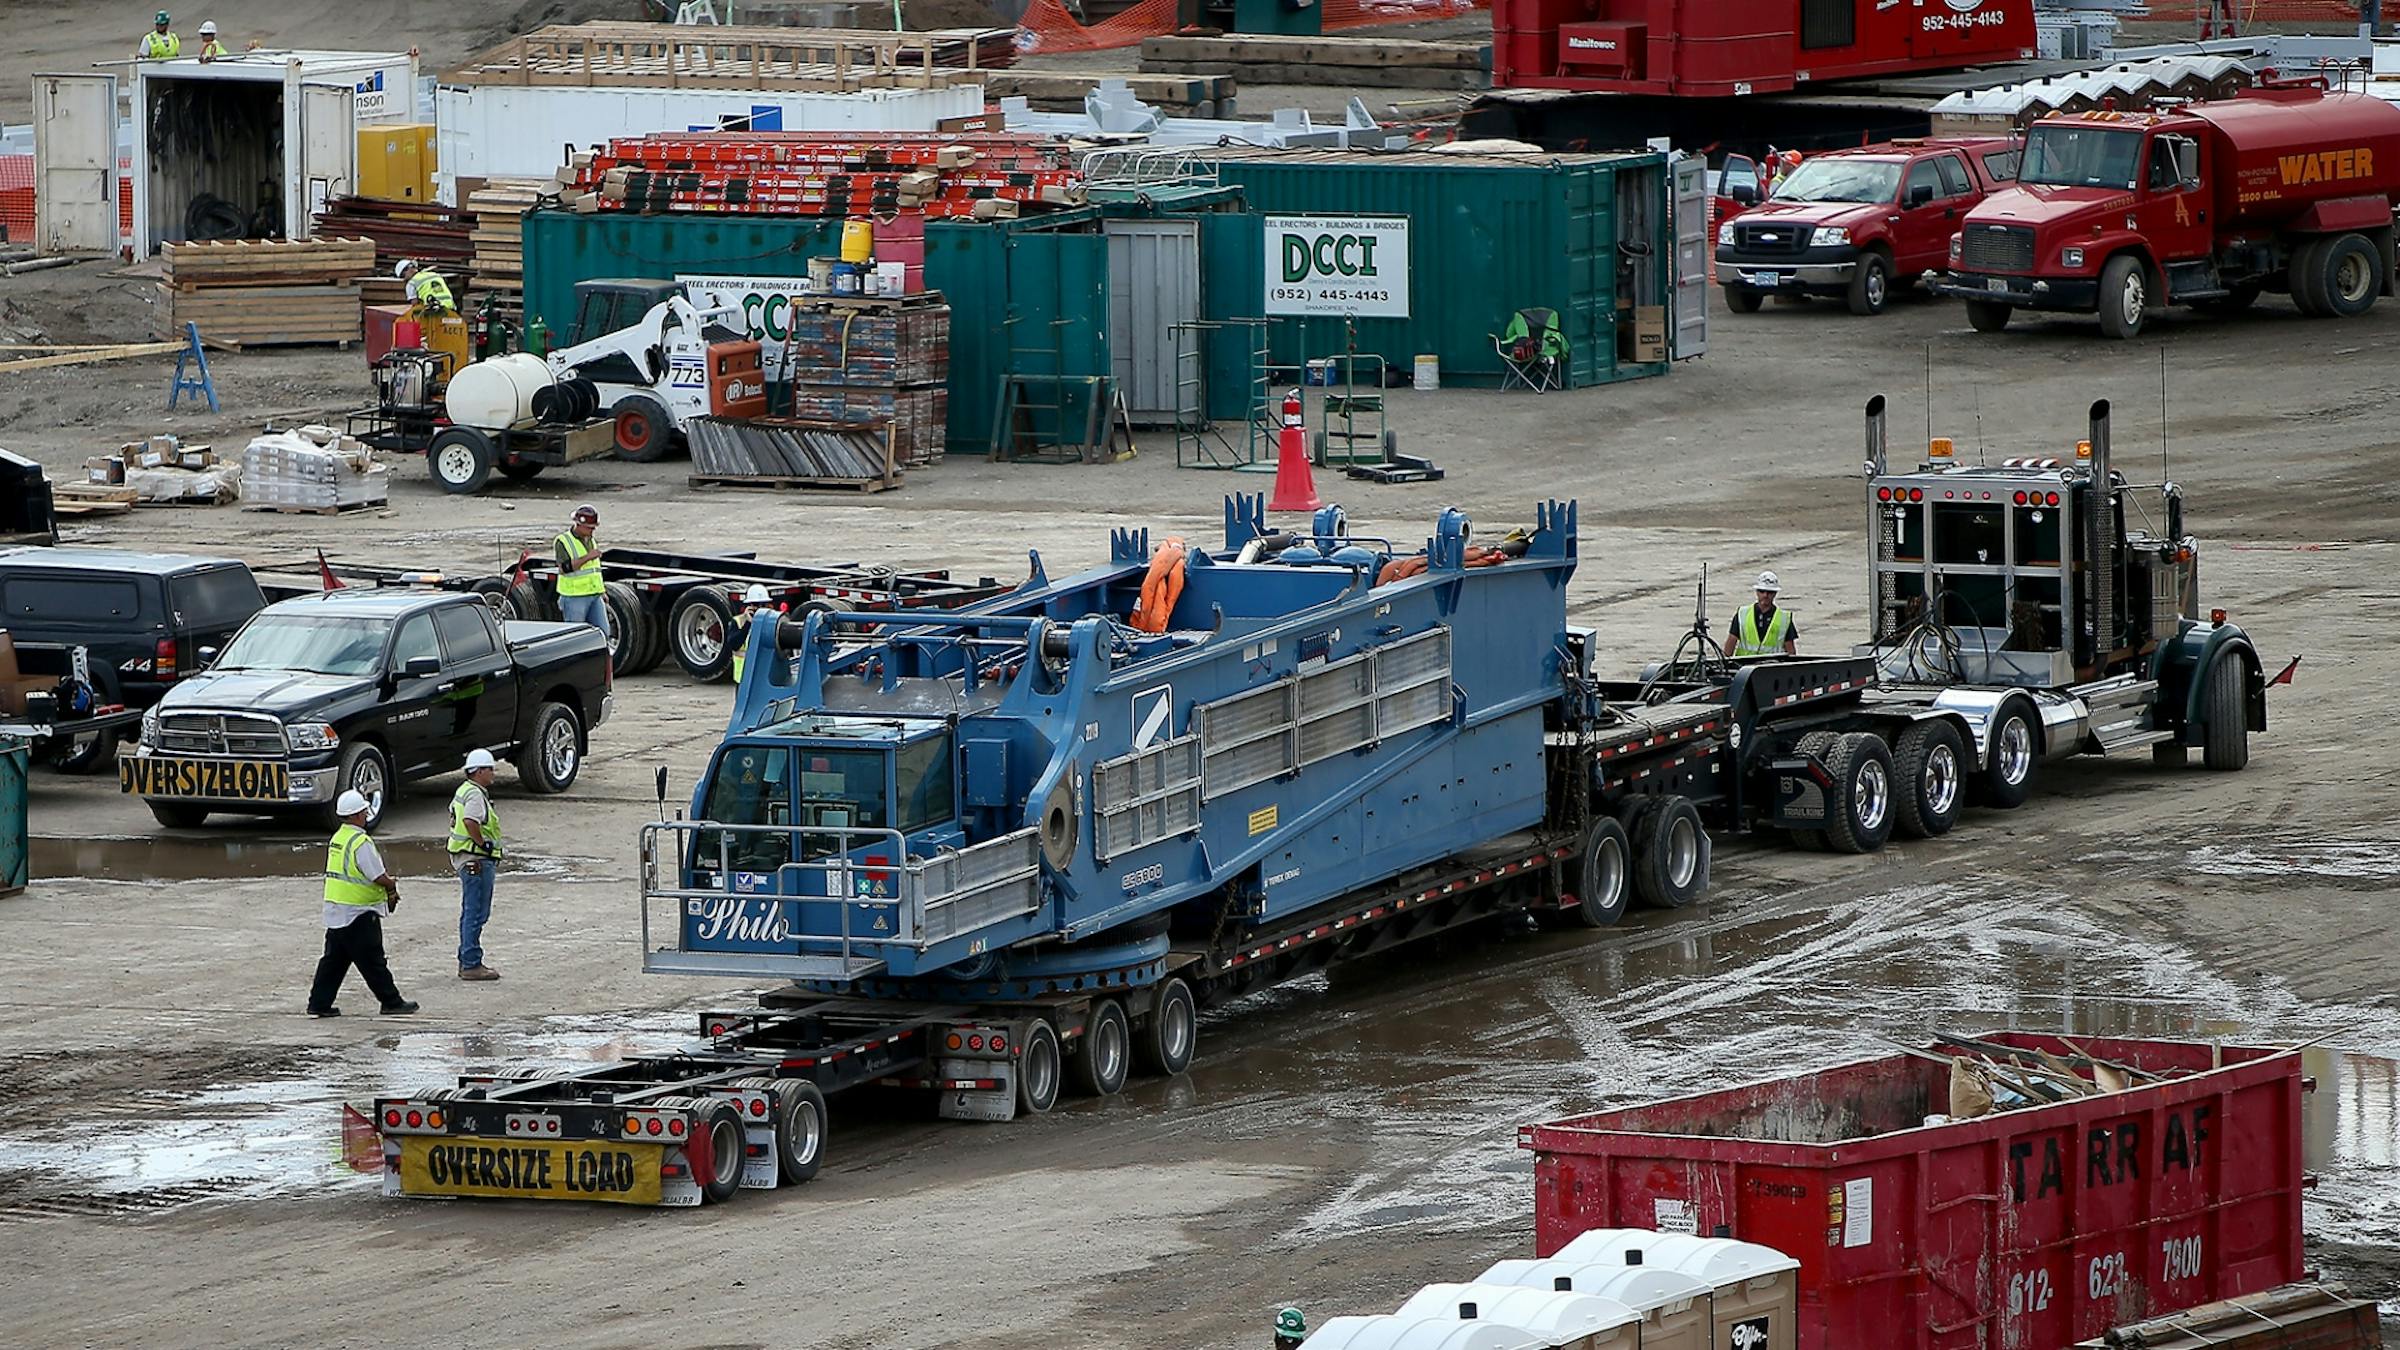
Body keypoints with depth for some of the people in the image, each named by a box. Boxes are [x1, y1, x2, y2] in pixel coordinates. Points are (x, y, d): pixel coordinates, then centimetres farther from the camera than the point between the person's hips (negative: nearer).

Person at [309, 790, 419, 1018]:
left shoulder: (337, 838, 10)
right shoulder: (360, 843, -19)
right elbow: (378, 877, -19)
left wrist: (386, 881, 5)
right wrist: (391, 885, 2)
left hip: (335, 912, 8)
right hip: (358, 914, -8)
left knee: (334, 959, 13)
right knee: (372, 961, 0)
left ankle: (320, 1003, 13)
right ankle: (391, 1002, 9)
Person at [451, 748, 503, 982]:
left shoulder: (463, 791, 15)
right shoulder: (475, 795, -18)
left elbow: (458, 816, 27)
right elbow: (470, 821, -34)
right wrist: (483, 843, -20)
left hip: (465, 859, 11)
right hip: (477, 861, -11)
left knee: (471, 913, 17)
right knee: (476, 914, -6)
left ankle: (466, 962, 24)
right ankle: (471, 965, -4)